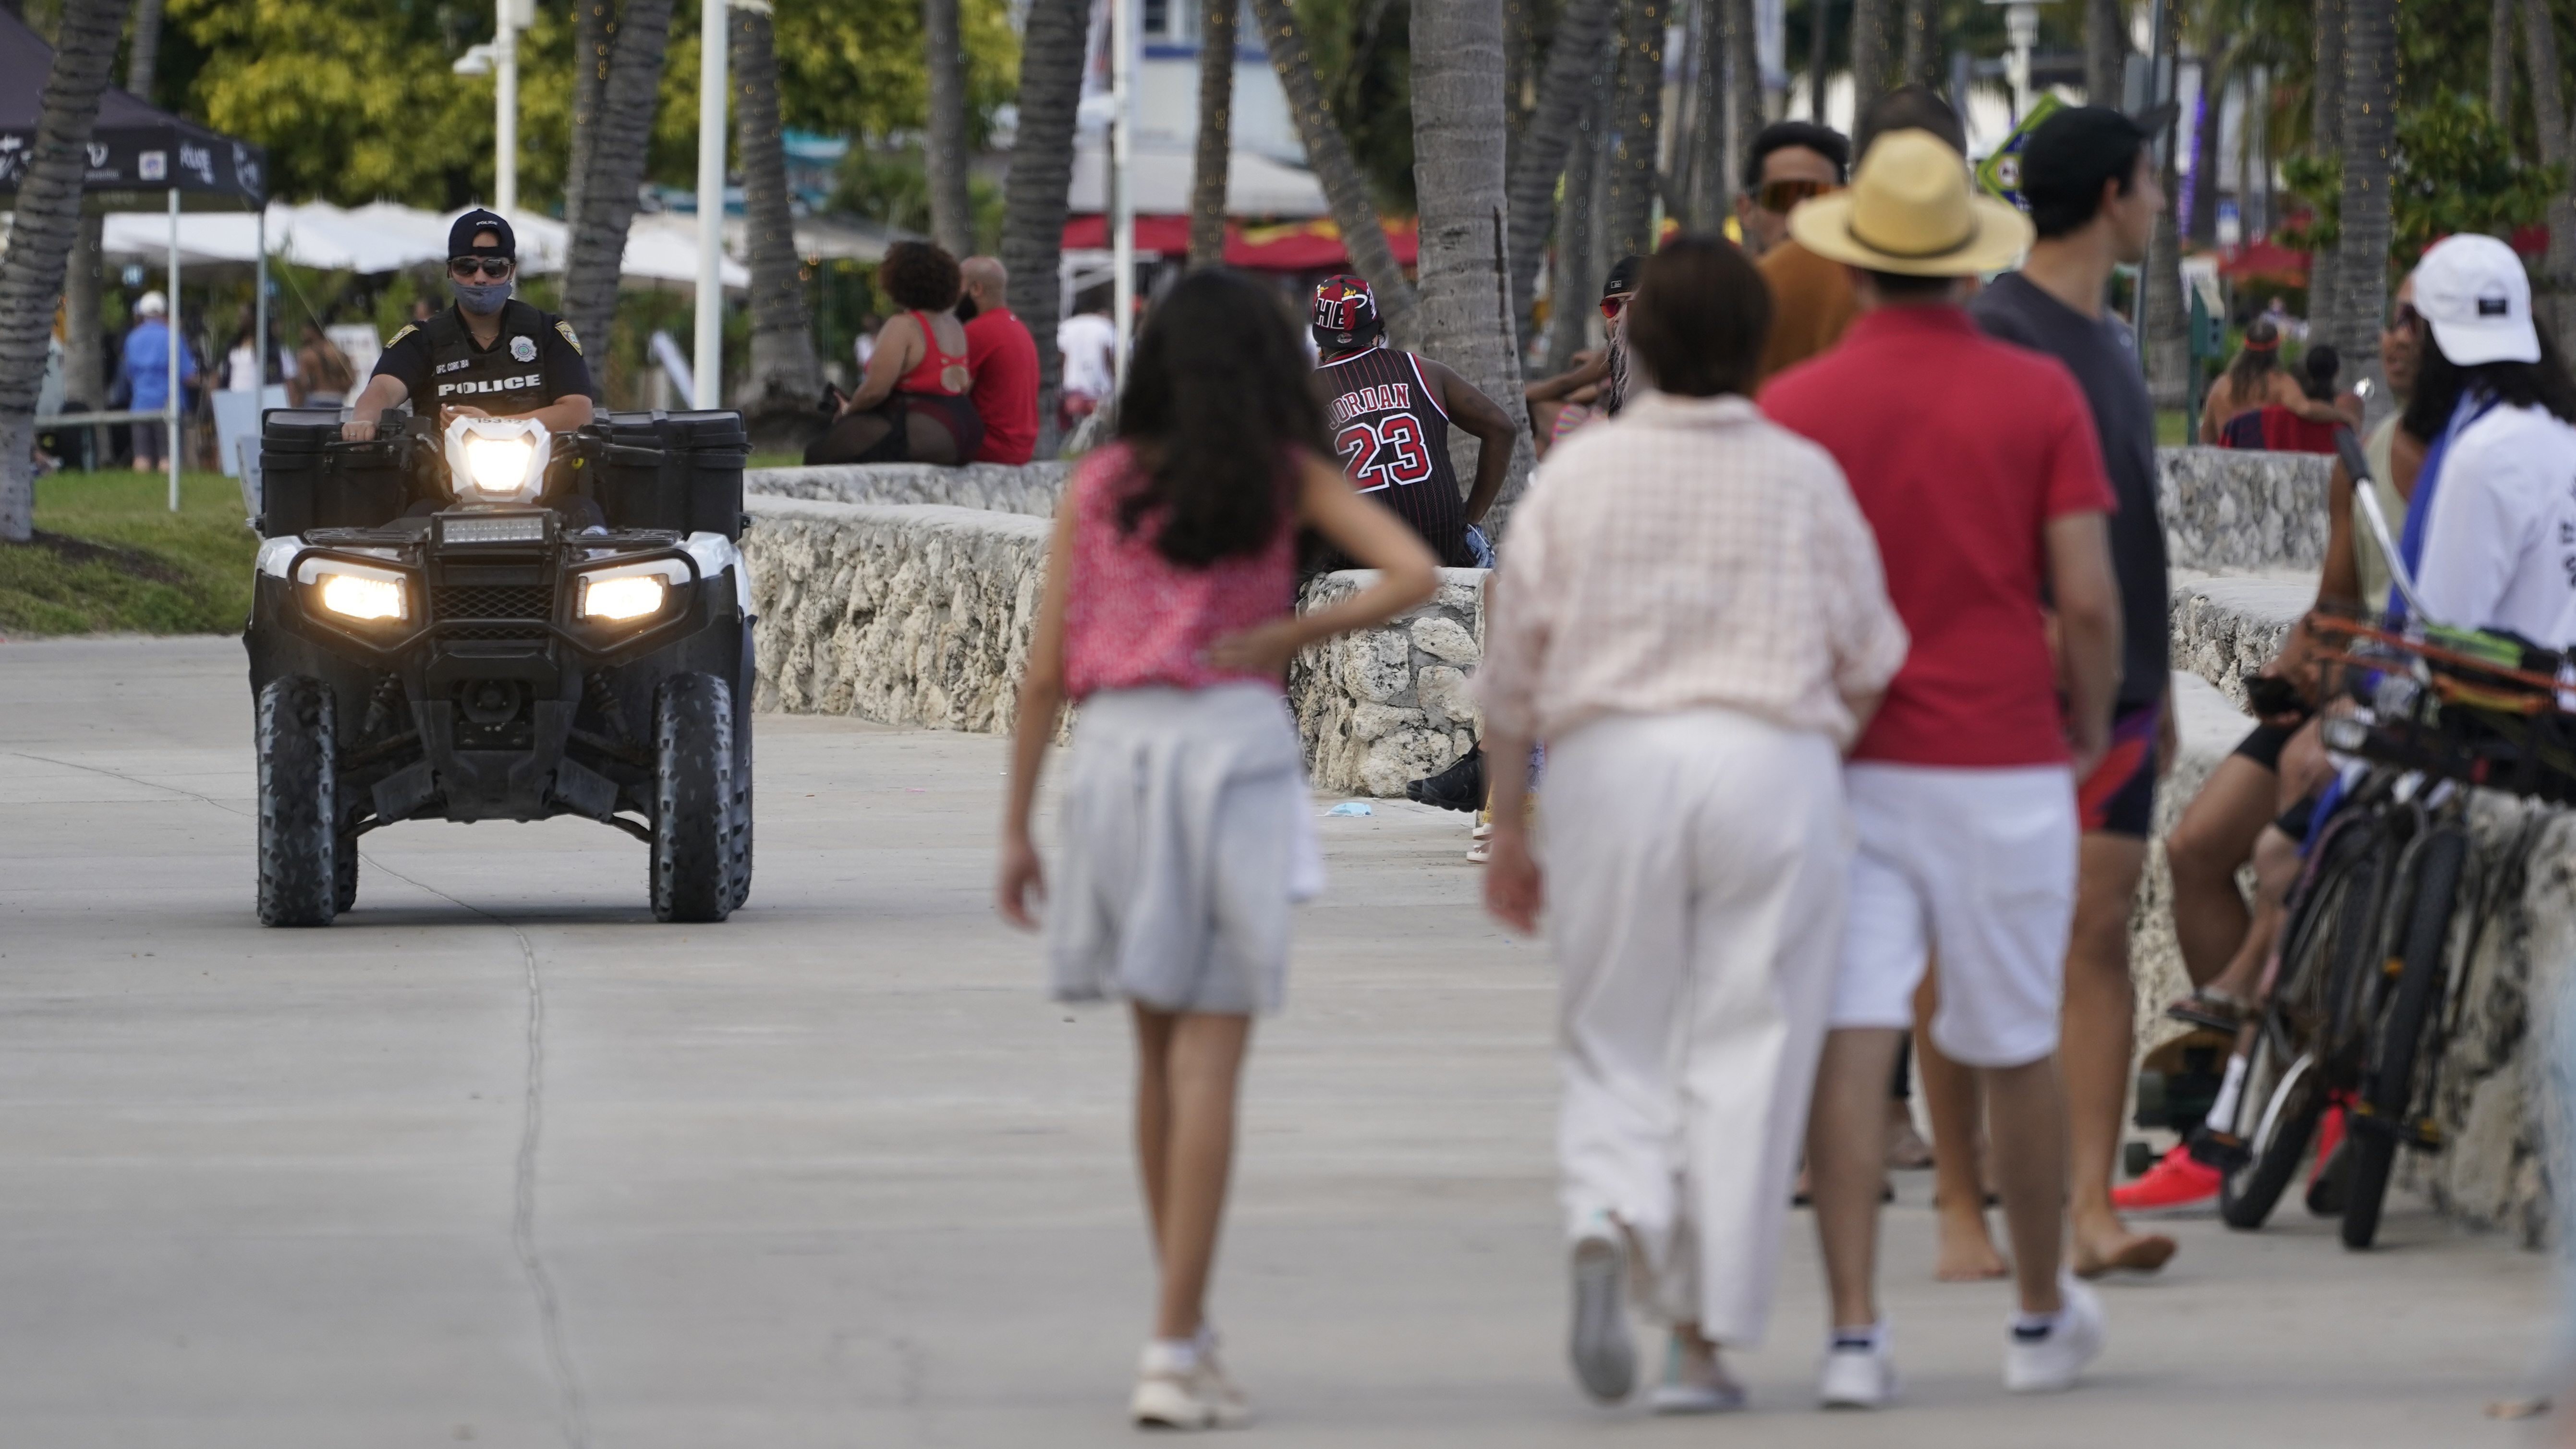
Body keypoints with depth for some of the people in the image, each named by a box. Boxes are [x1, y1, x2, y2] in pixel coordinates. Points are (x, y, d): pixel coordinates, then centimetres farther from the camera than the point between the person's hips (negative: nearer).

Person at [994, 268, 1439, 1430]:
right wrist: (1291, 637, -2)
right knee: (1208, 1063, -3)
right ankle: (1173, 1354, -10)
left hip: (1114, 755, 2)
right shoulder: (1288, 477, 5)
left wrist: (1015, 826, 10)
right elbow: (1413, 573, -7)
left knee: (1159, 1050, 18)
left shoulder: (1102, 484, 8)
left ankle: (1186, 1325, 25)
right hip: (1235, 746, -2)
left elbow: (1046, 668, 6)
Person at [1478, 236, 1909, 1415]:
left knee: (1613, 1042, 10)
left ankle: (1608, 1226, -20)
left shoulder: (1579, 473, 2)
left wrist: (1508, 833, 11)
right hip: (1773, 761, 0)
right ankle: (1704, 1338, 4)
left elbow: (1514, 668, 3)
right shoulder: (1801, 477, 1)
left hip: (1610, 757, 0)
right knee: (1745, 1052, 5)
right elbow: (1867, 662, 4)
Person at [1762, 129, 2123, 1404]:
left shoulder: (1794, 405, -2)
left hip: (1845, 767, 0)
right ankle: (2043, 1319, 28)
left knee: (1850, 1047, -4)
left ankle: (1854, 1334, -13)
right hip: (2002, 765, 0)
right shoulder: (2040, 395, -4)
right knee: (2014, 1052, 13)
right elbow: (2088, 597, -8)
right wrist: (2090, 725, 10)